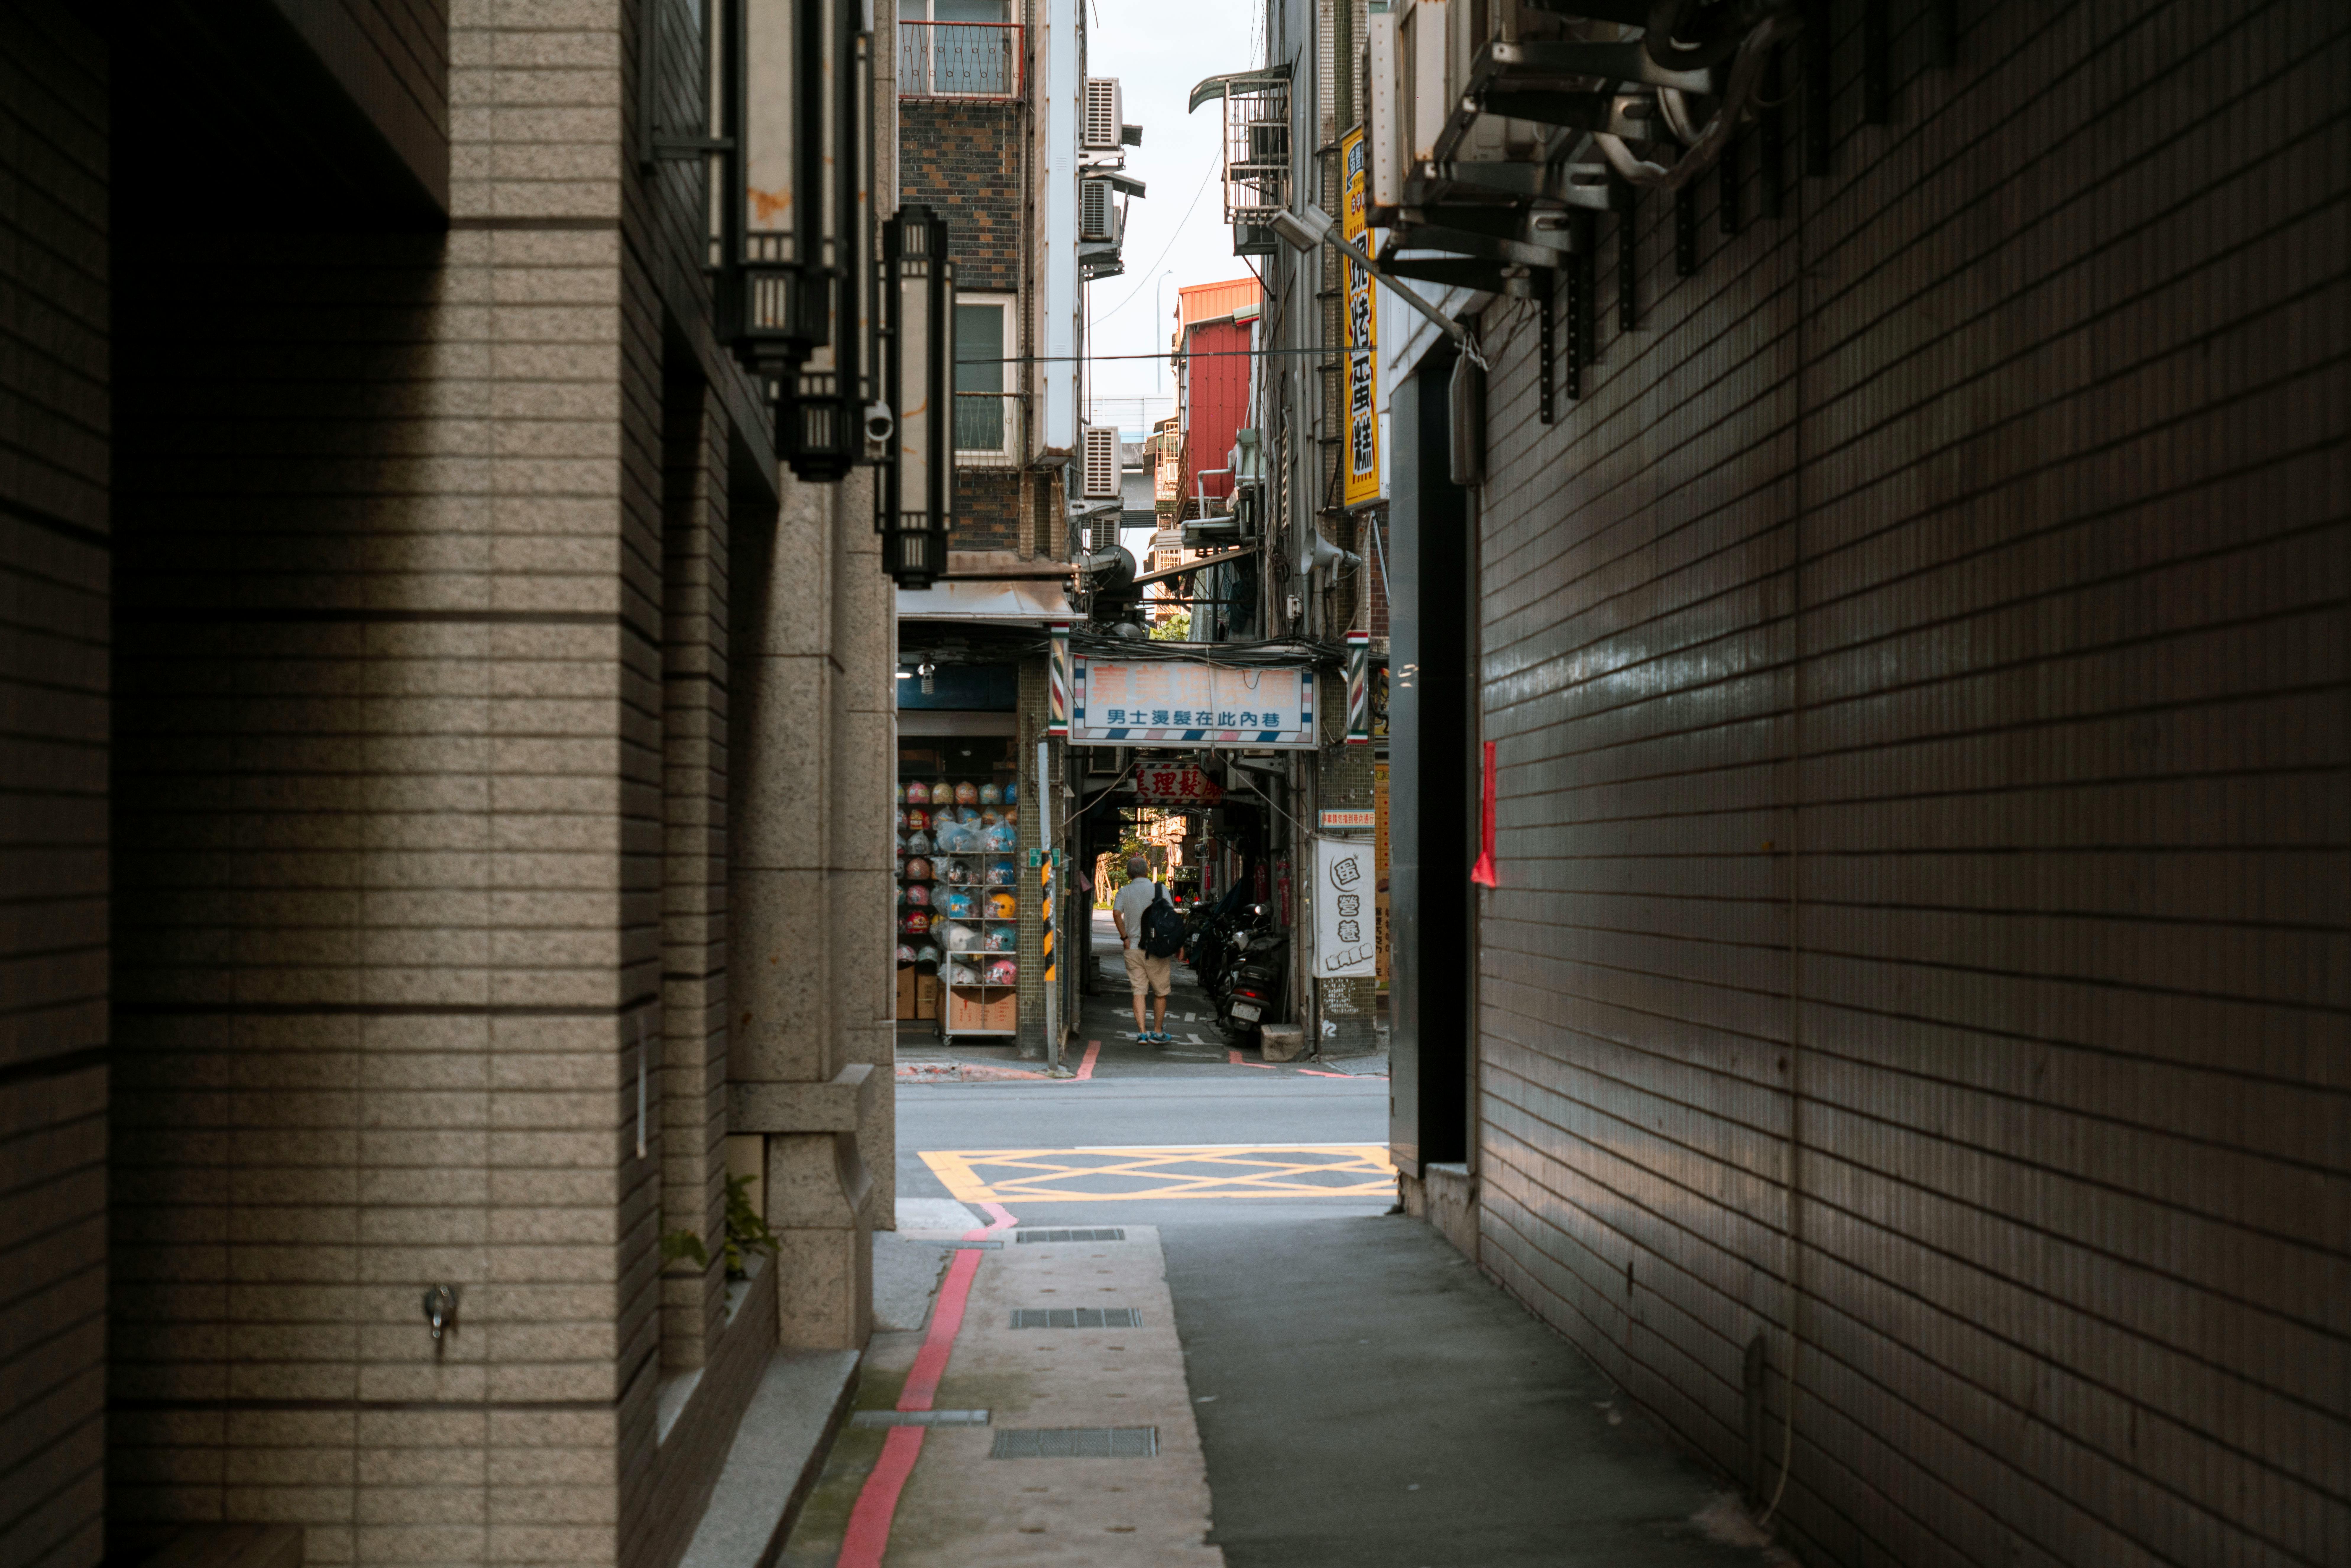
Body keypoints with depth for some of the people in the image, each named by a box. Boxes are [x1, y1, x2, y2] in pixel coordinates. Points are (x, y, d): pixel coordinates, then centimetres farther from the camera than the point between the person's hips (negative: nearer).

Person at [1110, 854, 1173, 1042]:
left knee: (1139, 991, 4)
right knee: (1162, 992, 8)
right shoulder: (1158, 889, -2)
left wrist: (1125, 938, -4)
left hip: (1133, 948, 2)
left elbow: (1116, 913, -11)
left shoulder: (1124, 893, 5)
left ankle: (1142, 1032, -5)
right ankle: (1158, 1032, 9)